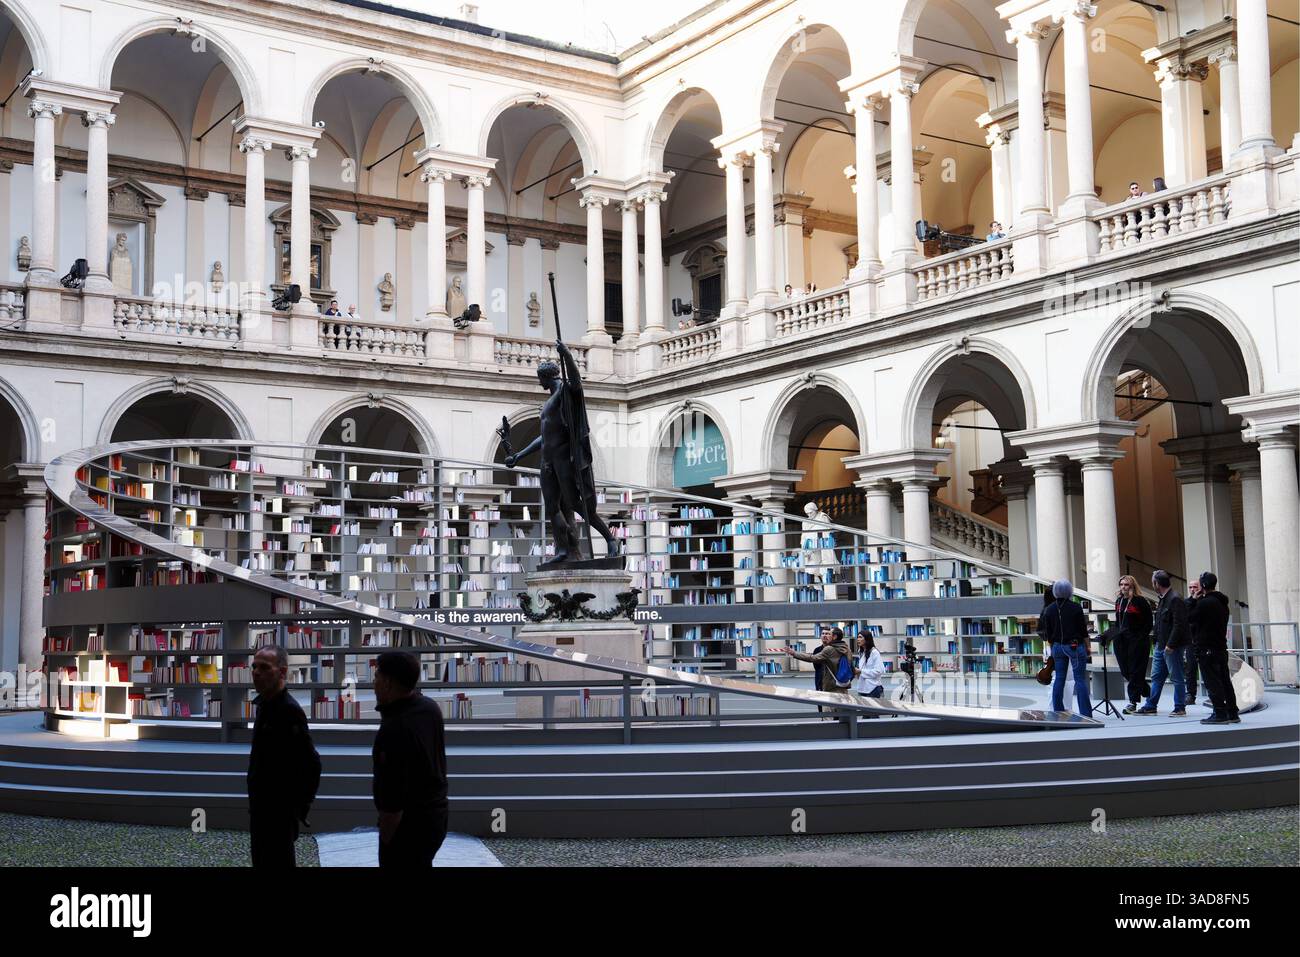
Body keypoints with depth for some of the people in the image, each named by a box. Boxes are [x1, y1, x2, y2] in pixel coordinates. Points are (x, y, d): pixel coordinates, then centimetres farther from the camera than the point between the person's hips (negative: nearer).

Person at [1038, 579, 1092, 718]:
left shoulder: (1049, 609, 1)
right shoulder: (1075, 608, -10)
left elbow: (1048, 633, 6)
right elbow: (1083, 630, -6)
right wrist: (1087, 646, 4)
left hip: (1058, 647, 4)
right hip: (1075, 645, -4)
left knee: (1059, 679, 10)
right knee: (1080, 679, -2)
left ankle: (1058, 711, 10)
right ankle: (1085, 713, -5)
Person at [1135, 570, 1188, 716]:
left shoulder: (1175, 599, -17)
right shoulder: (1163, 599, 14)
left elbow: (1179, 624, -23)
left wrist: (1170, 645, -23)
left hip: (1172, 647, -10)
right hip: (1161, 645, 10)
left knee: (1177, 677, -1)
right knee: (1156, 676, 13)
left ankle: (1180, 708, 6)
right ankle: (1150, 706, 20)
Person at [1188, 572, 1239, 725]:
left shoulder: (1204, 603, -16)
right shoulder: (1222, 602, 14)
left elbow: (1190, 619, -10)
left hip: (1207, 648, -9)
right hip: (1221, 646, 9)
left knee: (1212, 681, -5)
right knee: (1224, 680, 12)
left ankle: (1220, 714, -6)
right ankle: (1232, 713, 15)